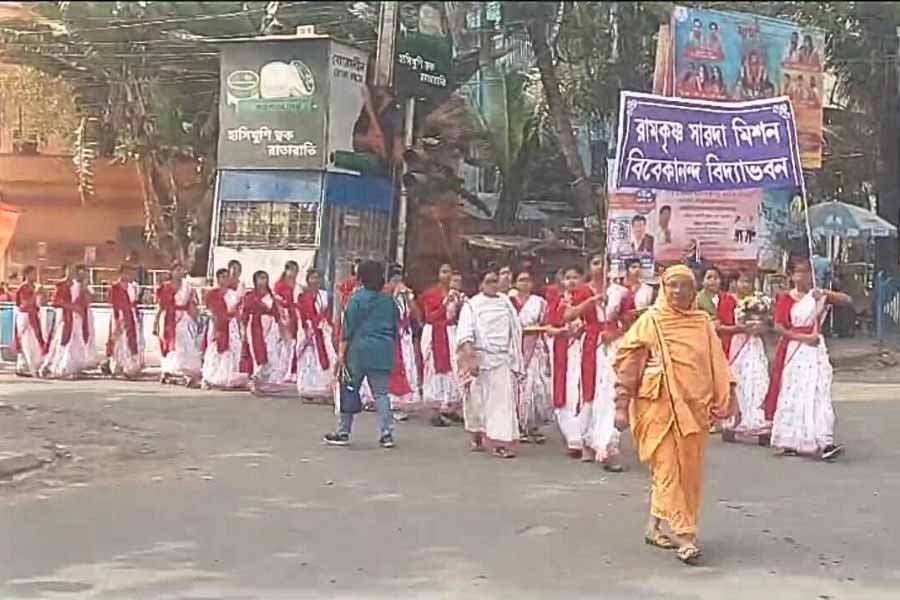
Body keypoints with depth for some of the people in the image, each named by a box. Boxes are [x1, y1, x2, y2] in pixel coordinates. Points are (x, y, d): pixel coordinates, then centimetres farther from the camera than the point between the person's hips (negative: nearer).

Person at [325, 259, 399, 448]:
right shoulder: (389, 301, 9)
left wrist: (341, 353, -3)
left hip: (359, 350, -4)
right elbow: (395, 329, 14)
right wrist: (391, 351, 23)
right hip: (384, 353, 4)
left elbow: (349, 329, -6)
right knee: (381, 393, 5)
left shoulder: (357, 298, -4)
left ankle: (343, 433, 12)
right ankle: (386, 434, -1)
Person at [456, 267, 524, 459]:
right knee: (477, 400, 6)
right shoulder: (472, 305, 0)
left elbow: (516, 329, 15)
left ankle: (501, 443, -9)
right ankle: (477, 436, 25)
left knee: (503, 399, -7)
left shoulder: (505, 302, 10)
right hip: (480, 357, -2)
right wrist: (470, 358, -20)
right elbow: (465, 334, -9)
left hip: (502, 358, 2)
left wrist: (515, 357, 11)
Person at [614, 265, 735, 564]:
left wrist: (726, 399, -1)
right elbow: (627, 365, -2)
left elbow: (717, 363, 8)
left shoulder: (703, 322, 9)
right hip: (660, 407, -4)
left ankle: (656, 526, 25)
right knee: (668, 468, -7)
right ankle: (684, 535, -5)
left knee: (689, 470, 9)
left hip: (694, 407, 5)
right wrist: (622, 406, -6)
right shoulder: (650, 321, -1)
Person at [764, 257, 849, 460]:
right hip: (793, 351, -2)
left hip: (815, 351, 2)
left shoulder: (818, 295, 10)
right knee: (792, 394, 3)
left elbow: (846, 300, 0)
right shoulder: (785, 299, 2)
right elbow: (779, 327, -7)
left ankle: (823, 443, -13)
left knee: (818, 393, -7)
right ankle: (789, 443, 12)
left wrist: (825, 293, -14)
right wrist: (803, 337, -14)